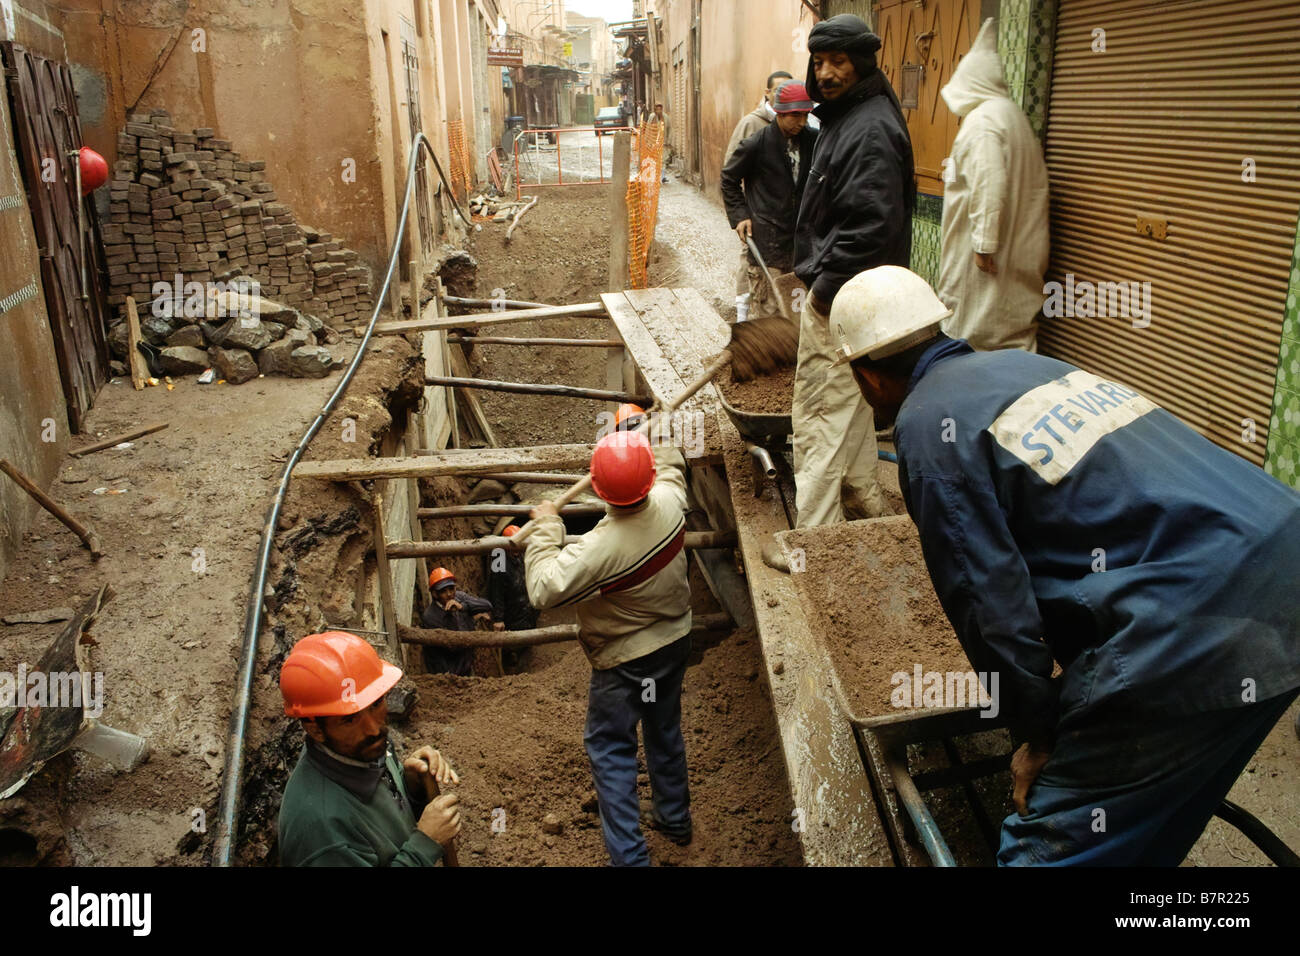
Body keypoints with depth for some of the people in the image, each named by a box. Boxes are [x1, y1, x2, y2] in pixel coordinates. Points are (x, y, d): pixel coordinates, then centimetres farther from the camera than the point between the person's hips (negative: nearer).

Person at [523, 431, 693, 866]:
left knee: (610, 750, 8)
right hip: (674, 639, 7)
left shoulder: (600, 548, -35)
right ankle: (675, 818, 44)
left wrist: (546, 528, -17)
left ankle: (629, 855, 11)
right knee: (665, 731, 25)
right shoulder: (669, 502, -18)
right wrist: (652, 438, 21)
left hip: (624, 661, -7)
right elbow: (671, 465, 7)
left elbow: (544, 589, -26)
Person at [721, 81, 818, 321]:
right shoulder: (757, 144, -8)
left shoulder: (812, 141, 4)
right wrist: (739, 214, -3)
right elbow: (729, 178, 5)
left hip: (799, 236, 5)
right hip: (765, 237, -5)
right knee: (766, 310, -5)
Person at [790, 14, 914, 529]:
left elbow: (869, 225, -26)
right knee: (850, 409, 22)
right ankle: (865, 499, 37)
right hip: (839, 291, 11)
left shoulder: (872, 128, -18)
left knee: (819, 419, -8)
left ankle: (815, 534, -3)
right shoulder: (842, 117, 15)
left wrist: (826, 287, -20)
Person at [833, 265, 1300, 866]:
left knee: (1050, 843, 2)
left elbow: (991, 598, -8)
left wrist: (1035, 736, 7)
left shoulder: (928, 422, -7)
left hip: (1196, 630, -9)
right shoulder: (1019, 361, 19)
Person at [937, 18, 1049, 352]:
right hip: (1019, 251, 9)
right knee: (1017, 326, 13)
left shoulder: (980, 121, -15)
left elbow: (989, 185, -25)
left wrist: (983, 242, -22)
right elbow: (1036, 181, 17)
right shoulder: (1013, 114, 13)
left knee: (973, 329, 1)